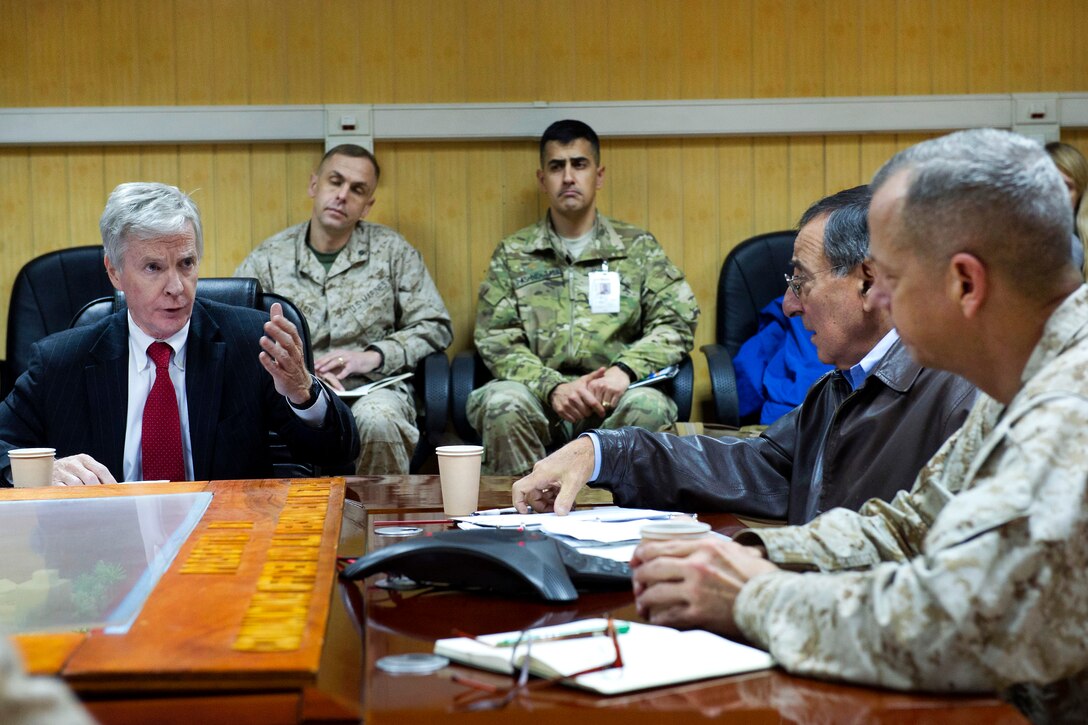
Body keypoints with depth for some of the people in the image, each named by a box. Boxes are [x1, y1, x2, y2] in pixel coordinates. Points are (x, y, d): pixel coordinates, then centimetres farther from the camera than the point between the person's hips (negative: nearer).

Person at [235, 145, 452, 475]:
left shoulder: (391, 250, 11)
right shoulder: (267, 259, 11)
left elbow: (435, 326, 10)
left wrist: (372, 357, -6)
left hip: (374, 388, 0)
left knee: (377, 421, -36)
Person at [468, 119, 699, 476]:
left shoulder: (638, 247, 15)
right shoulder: (512, 254, 15)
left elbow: (677, 320, 4)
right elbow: (496, 340, 4)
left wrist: (625, 369, -15)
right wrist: (553, 387, -15)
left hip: (613, 396, 0)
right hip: (539, 394, 0)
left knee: (648, 405, -34)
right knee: (502, 403, -34)